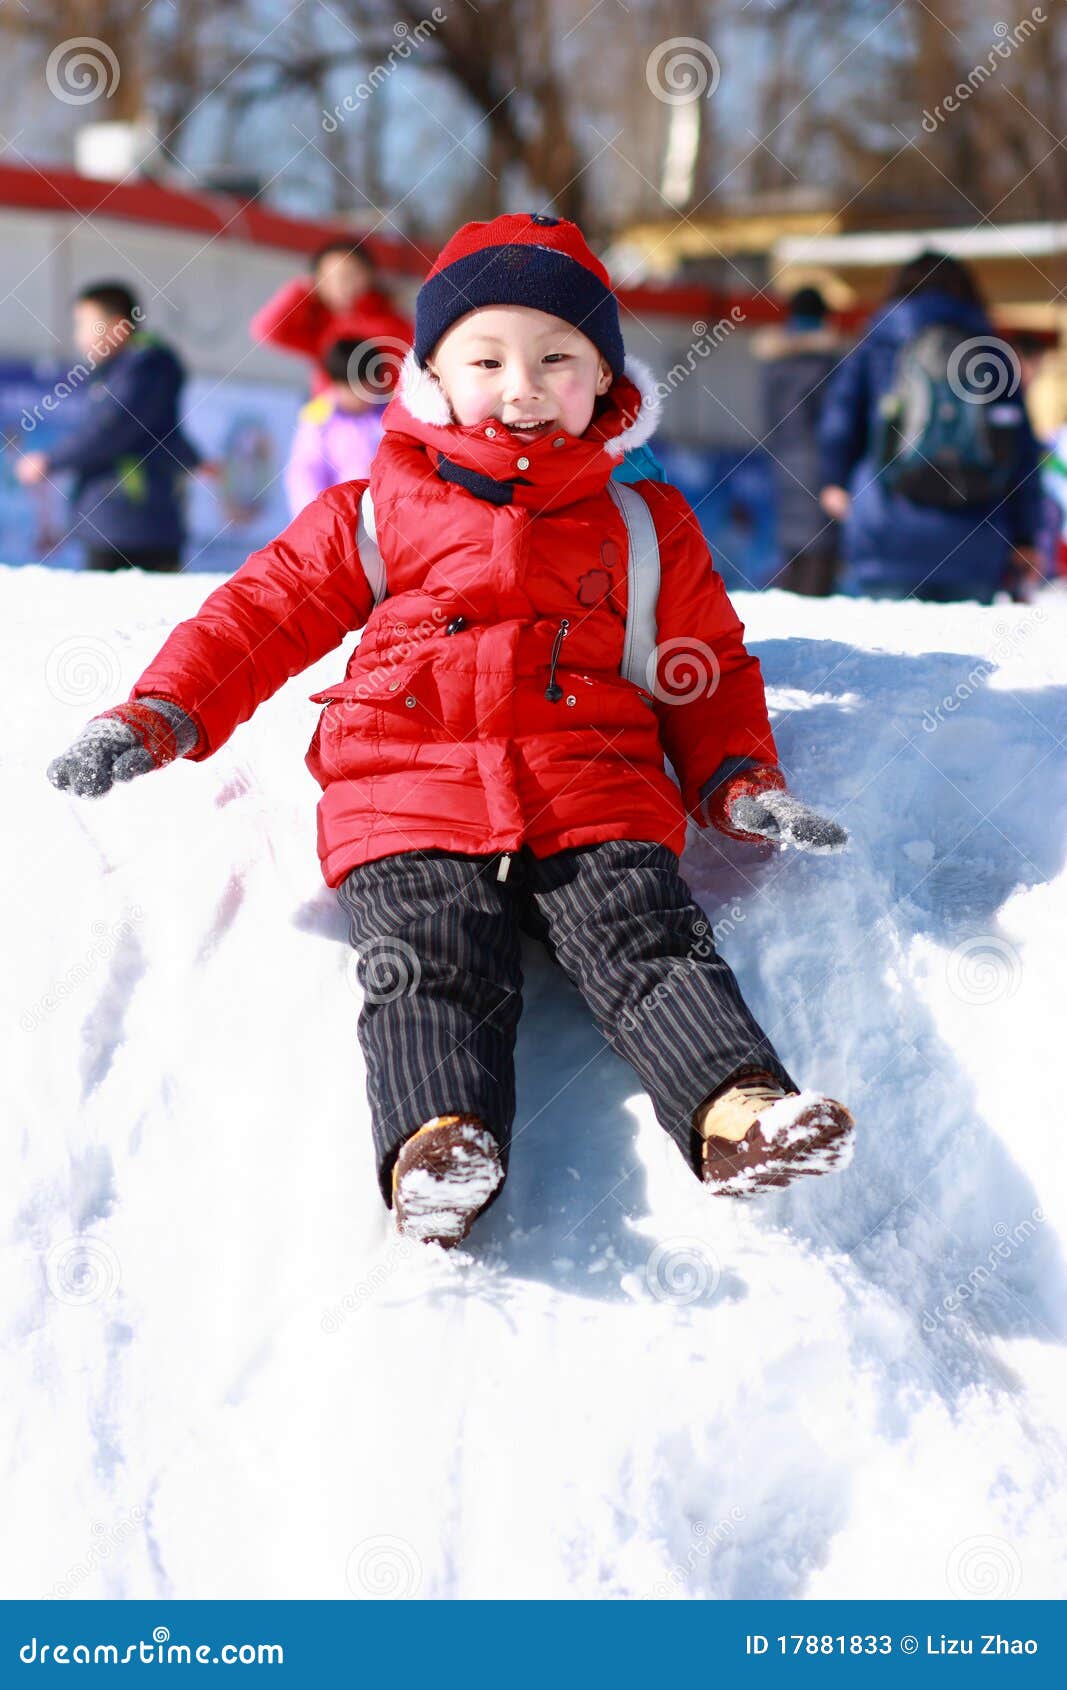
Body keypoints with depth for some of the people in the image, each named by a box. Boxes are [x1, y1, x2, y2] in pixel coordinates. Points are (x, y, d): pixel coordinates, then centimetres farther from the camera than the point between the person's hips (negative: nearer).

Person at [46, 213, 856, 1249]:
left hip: (599, 791, 1)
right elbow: (263, 611, 17)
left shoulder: (647, 530, 21)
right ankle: (437, 1140, -41)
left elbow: (709, 669, 26)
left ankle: (739, 1108, -36)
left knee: (650, 943, -21)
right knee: (433, 965, -23)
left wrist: (740, 781, 8)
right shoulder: (377, 513, 17)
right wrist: (158, 717, 5)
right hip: (408, 798, 0)